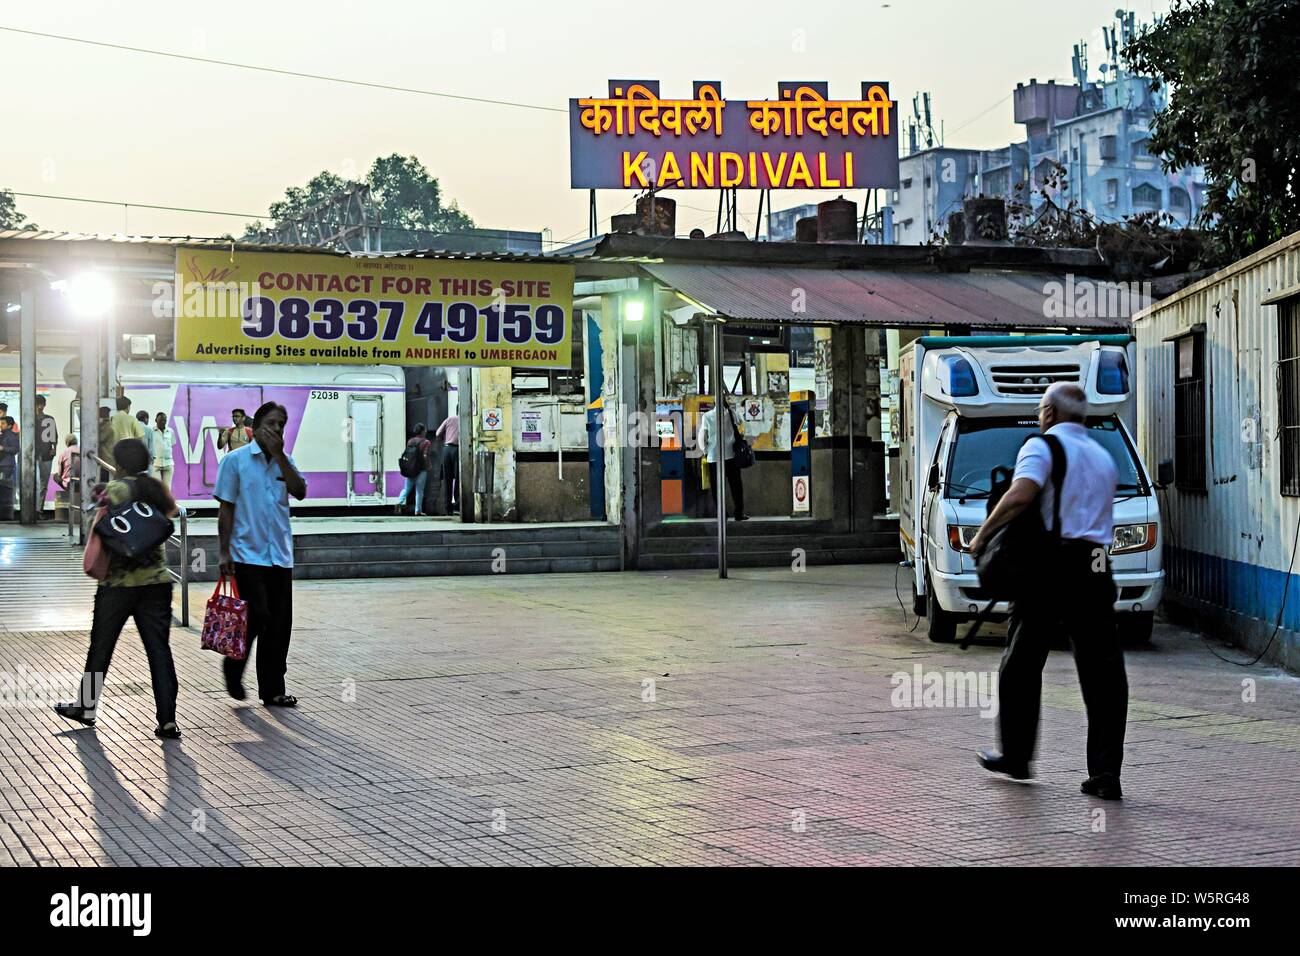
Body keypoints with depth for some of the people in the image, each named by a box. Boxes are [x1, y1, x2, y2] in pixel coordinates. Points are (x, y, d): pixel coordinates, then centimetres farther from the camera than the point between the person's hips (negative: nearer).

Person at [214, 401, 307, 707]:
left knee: (279, 625, 4)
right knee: (257, 616, -13)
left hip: (280, 555, 5)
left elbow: (300, 492, -6)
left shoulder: (284, 461, 12)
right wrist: (224, 551, -7)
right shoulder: (236, 460, -2)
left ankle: (272, 689, 12)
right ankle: (233, 668, 12)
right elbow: (226, 509, -2)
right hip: (248, 554, -5)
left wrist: (279, 454, -10)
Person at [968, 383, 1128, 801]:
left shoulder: (1042, 447, -2)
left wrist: (982, 534, -11)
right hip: (1095, 569, 5)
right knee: (1103, 671, 1)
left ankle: (1015, 755, 22)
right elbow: (1099, 518, 20)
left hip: (1049, 564, -5)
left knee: (1022, 664, 11)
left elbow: (1021, 495, -20)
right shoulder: (1104, 457, 21)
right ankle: (1105, 773, -6)